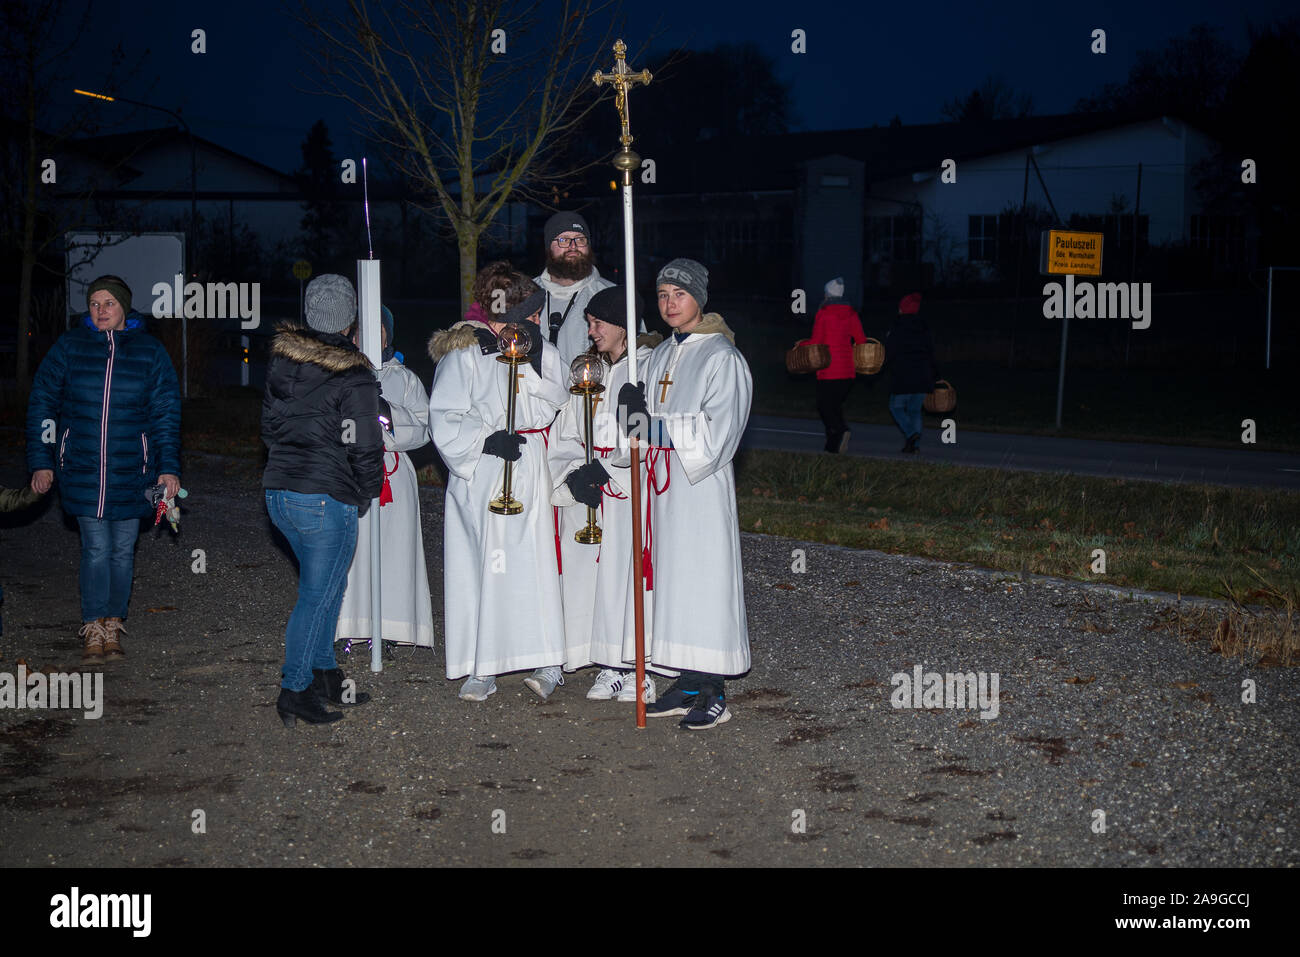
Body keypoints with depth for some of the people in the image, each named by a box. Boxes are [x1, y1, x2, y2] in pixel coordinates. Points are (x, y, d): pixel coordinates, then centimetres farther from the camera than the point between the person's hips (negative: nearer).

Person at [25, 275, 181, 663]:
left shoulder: (149, 350, 1)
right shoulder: (70, 346, 0)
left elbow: (166, 413, 4)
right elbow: (42, 403, 5)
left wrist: (168, 467, -3)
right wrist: (40, 462, 0)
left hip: (130, 472, 1)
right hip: (82, 471, -1)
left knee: (122, 550, 8)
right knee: (95, 549, -1)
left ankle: (113, 627, 20)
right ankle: (93, 631, 9)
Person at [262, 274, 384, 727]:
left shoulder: (281, 358, 4)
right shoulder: (355, 377, -15)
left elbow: (270, 424, 14)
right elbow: (363, 448, -13)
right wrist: (366, 494, 5)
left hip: (278, 490, 7)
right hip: (327, 499, -7)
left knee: (326, 583, 21)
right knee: (318, 593, 3)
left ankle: (324, 672, 29)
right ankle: (295, 691, 6)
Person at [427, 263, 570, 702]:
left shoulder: (541, 351, 13)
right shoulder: (464, 354, -2)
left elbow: (560, 407, 2)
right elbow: (444, 423, -7)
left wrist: (533, 368, -9)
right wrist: (487, 440, -19)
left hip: (531, 472, 3)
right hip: (481, 478, -3)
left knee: (535, 564, -6)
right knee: (482, 567, -3)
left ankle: (546, 662, -3)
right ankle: (482, 668, 5)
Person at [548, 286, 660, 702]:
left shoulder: (650, 368, -4)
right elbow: (565, 436, 11)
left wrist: (603, 467, -15)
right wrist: (574, 476, -6)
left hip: (632, 492, -6)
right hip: (586, 495, 6)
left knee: (629, 570, -7)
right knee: (589, 572, 3)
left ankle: (637, 667, 2)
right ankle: (609, 667, 12)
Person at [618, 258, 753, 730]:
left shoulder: (722, 358, -8)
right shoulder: (661, 355, 15)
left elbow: (717, 431, -15)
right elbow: (645, 425, 16)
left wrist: (655, 420, -15)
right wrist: (634, 406, -6)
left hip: (703, 486, -7)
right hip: (665, 485, 7)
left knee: (705, 576, -5)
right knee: (671, 576, 9)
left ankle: (714, 694, 1)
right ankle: (687, 684, 17)